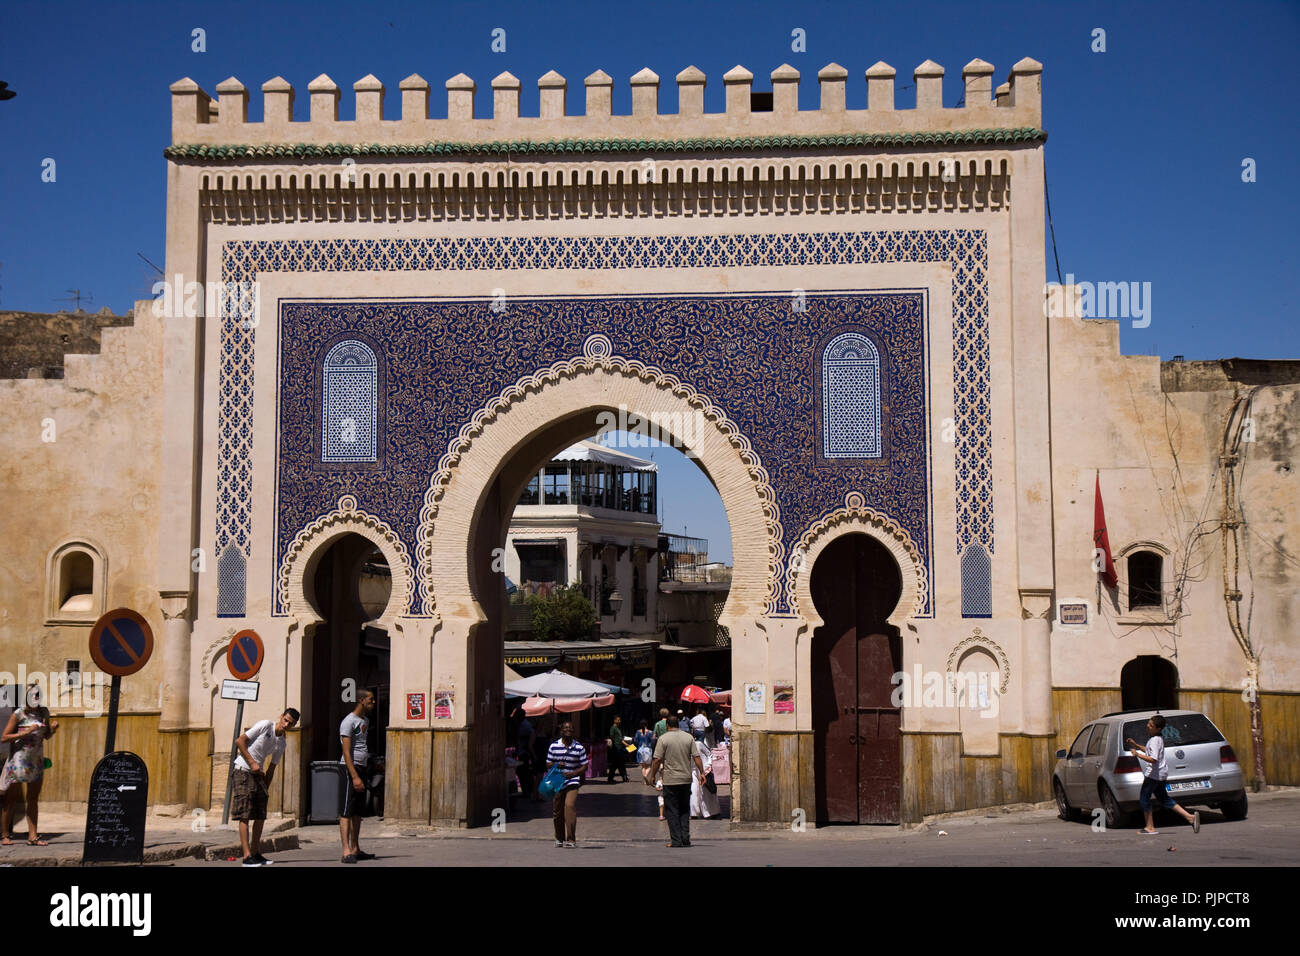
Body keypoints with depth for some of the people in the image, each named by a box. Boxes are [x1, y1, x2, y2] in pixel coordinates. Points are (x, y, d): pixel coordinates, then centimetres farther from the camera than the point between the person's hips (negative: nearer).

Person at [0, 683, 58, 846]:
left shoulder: (44, 712, 7)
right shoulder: (19, 714, -9)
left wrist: (53, 728, -4)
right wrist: (25, 733, -19)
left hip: (36, 760, 5)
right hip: (19, 759, -5)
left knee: (33, 799, 5)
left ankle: (33, 836, 7)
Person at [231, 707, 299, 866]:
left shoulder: (282, 742, 11)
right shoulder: (265, 725, -10)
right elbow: (239, 741, -12)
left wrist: (266, 788, 8)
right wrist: (252, 762, -16)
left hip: (259, 774, 8)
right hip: (244, 770, -8)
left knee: (261, 816, 7)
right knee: (245, 816, -9)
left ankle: (256, 853, 17)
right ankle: (247, 856, -11)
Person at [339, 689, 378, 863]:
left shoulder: (365, 720, 18)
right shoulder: (348, 722, -11)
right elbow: (347, 752, -17)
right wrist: (354, 777, -23)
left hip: (362, 768, 9)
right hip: (350, 768, -9)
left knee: (358, 812, 11)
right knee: (347, 811, -10)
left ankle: (355, 849, 16)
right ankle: (346, 851, -15)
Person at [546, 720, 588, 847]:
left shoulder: (579, 748, 2)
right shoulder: (554, 746, 4)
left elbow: (584, 766, 4)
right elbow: (548, 765, 10)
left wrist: (573, 773, -12)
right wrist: (557, 765, -12)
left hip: (573, 782, -2)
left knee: (570, 806, -20)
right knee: (558, 810, 9)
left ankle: (571, 839, -19)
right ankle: (559, 838, 27)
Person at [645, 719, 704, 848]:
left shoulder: (663, 739, -7)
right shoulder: (688, 737, 3)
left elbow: (657, 760, -9)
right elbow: (696, 757, -1)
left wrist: (652, 776, 0)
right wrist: (702, 772, 5)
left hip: (670, 780, -3)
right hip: (686, 779, 3)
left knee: (672, 811, 2)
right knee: (685, 810, 12)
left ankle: (676, 840, -1)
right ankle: (685, 839, 6)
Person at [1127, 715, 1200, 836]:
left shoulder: (1155, 740, -21)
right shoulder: (1159, 738, 11)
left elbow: (1153, 759, -30)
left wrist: (1137, 754, -27)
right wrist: (1136, 745, 21)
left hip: (1154, 774, -10)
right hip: (1161, 774, 10)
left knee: (1144, 798, 0)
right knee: (1164, 799, 16)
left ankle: (1150, 828, 4)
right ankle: (1190, 817, 10)